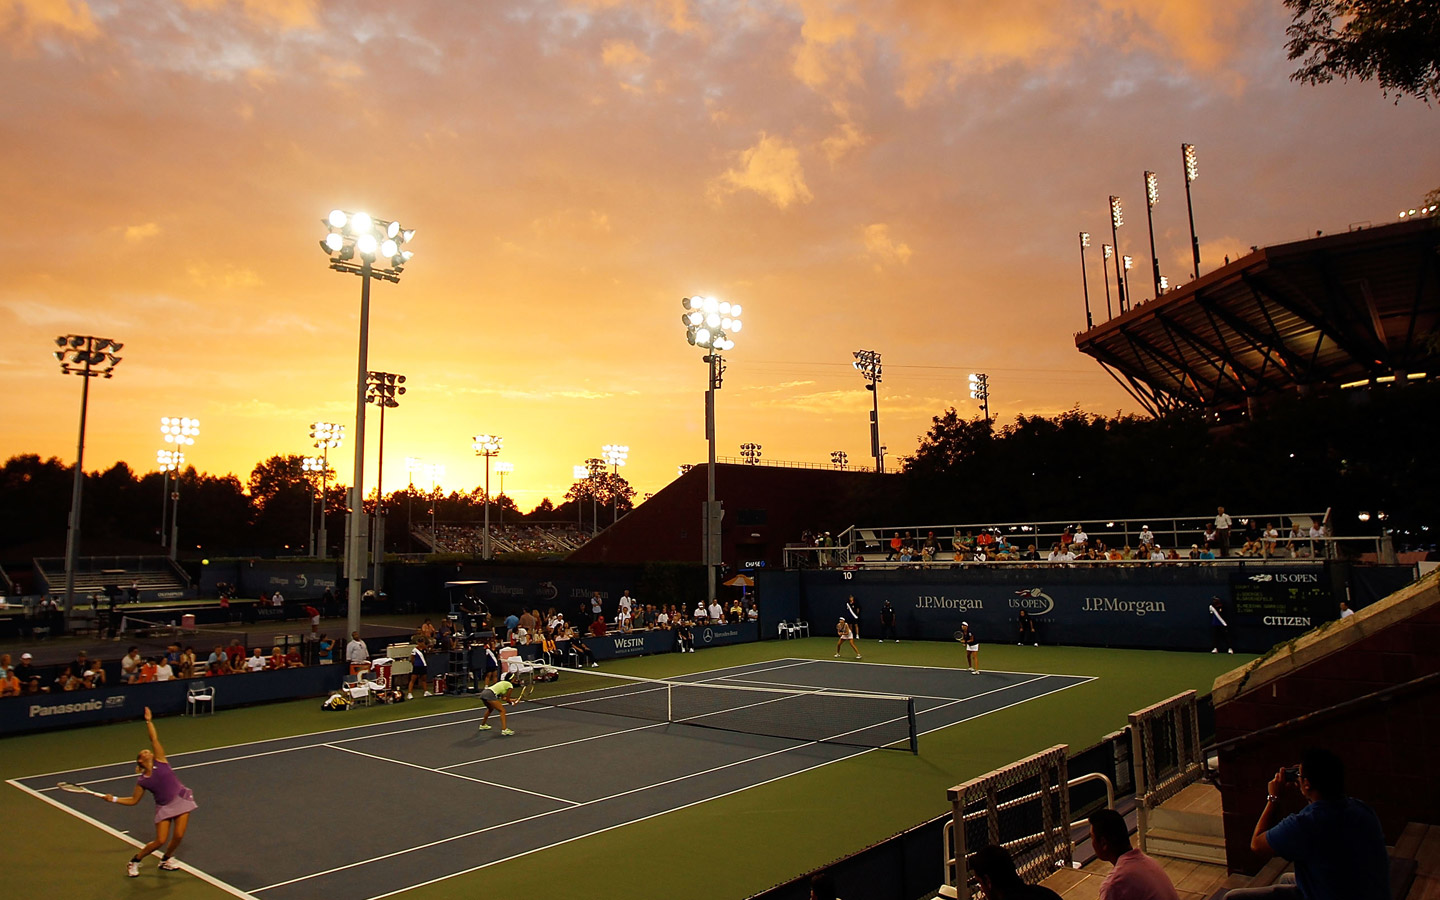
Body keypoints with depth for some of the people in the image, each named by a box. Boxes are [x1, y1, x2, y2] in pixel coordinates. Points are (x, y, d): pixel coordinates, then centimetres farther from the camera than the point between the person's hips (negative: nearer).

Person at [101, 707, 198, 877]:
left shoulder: (160, 761, -1)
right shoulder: (142, 781, 1)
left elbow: (154, 739, -5)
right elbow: (133, 800, 11)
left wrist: (148, 721, -3)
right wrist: (114, 799, 2)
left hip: (181, 799, 0)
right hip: (164, 807, 0)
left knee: (178, 836, -7)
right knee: (160, 840, -5)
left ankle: (166, 859, 22)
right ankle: (134, 861, 20)